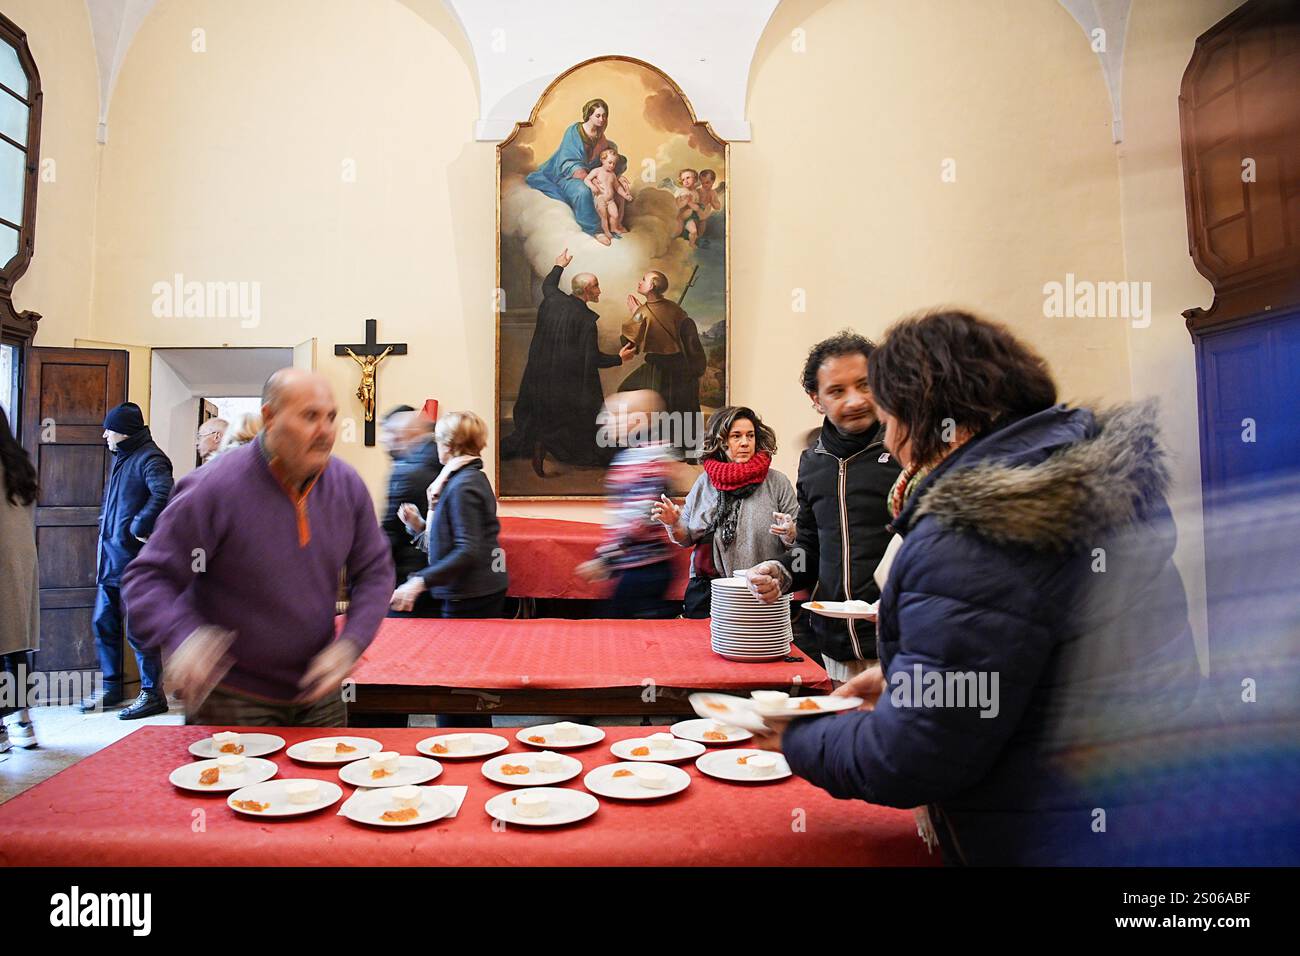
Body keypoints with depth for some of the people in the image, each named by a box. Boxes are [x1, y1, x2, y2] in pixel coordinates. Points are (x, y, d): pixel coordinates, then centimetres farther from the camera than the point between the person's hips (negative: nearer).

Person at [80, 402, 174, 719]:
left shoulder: (149, 458, -13)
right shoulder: (121, 458, 17)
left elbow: (163, 494, -32)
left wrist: (137, 527, -24)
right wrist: (105, 529, 16)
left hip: (133, 559, -10)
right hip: (110, 559, 10)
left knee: (137, 629, -4)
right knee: (103, 624, 15)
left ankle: (153, 694, 5)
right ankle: (111, 688, 28)